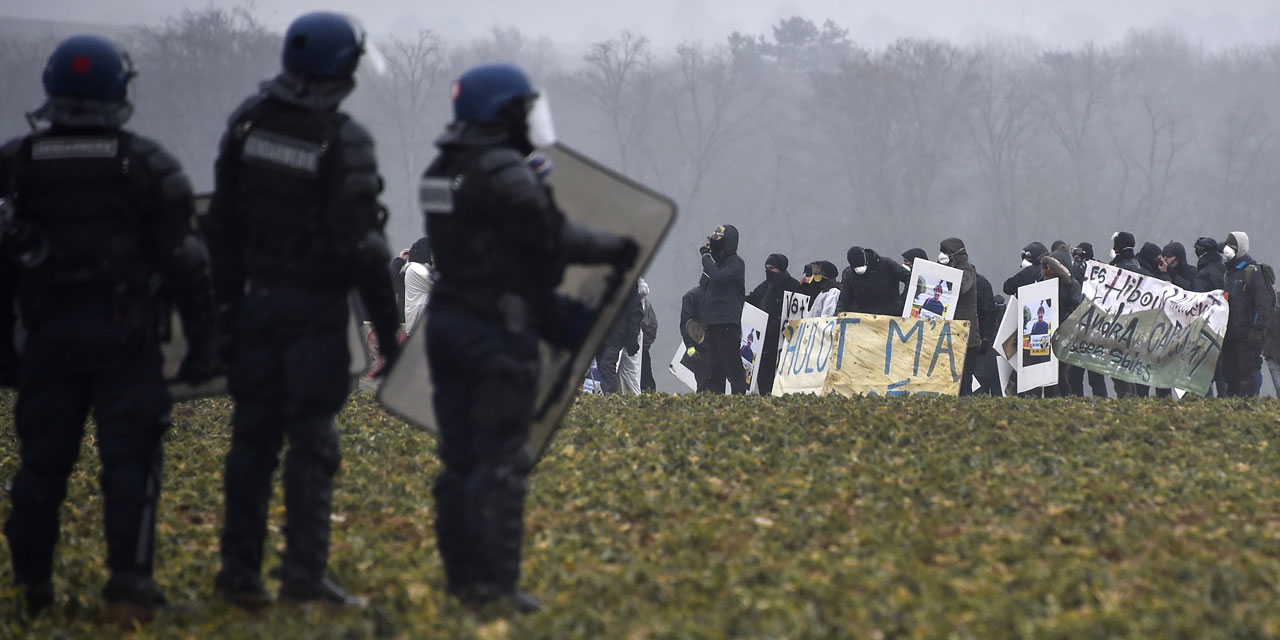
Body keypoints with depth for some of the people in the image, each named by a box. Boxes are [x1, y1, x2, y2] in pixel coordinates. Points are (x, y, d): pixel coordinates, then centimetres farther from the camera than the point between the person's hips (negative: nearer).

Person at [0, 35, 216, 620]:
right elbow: (186, 263, -2)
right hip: (124, 335, -2)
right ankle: (128, 582, -9)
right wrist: (201, 343, 3)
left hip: (48, 336, 2)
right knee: (129, 461, -1)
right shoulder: (148, 166, -1)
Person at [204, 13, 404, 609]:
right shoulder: (344, 141, -16)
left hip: (260, 298, 5)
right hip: (317, 307, -5)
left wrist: (226, 299, 17)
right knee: (312, 440, -2)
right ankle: (304, 571, -7)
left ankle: (240, 566, 11)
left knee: (254, 433, 10)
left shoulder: (248, 123, 2)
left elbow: (223, 220, 8)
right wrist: (386, 324, -9)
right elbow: (359, 244, -16)